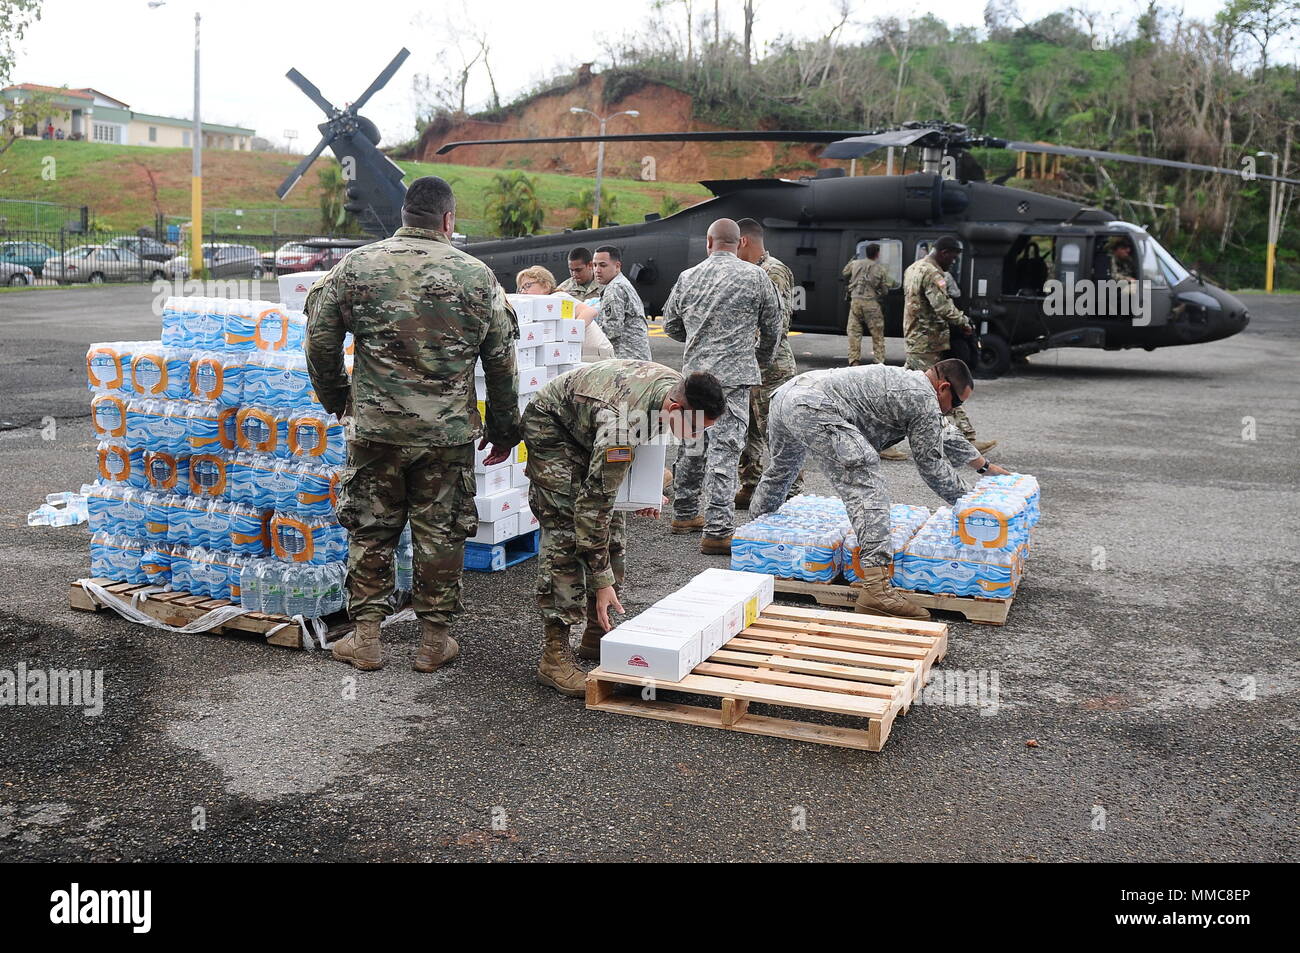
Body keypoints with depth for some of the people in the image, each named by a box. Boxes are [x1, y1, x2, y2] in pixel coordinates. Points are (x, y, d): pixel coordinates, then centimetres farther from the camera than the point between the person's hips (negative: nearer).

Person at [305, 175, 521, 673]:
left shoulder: (356, 265, 1)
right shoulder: (476, 275, 0)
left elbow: (320, 339, 4)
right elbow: (502, 361, 3)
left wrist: (336, 399, 20)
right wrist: (503, 430, 13)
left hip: (375, 427, 1)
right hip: (448, 433, 0)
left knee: (371, 530, 12)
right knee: (440, 534, 9)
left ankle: (365, 637, 17)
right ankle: (435, 640, 17)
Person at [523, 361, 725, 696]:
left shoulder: (680, 389, -17)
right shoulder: (622, 422, -41)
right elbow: (592, 504, -38)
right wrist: (602, 581, -35)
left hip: (587, 428, 8)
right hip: (552, 426, -8)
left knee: (610, 529, 4)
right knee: (566, 535, -17)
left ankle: (596, 634, 13)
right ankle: (554, 655, -15)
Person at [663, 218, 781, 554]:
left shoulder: (687, 277, 6)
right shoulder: (755, 276, -3)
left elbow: (671, 327, 15)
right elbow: (772, 327, 6)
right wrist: (763, 359, 25)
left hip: (693, 372, 5)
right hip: (733, 375, -5)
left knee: (691, 445, 18)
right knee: (724, 450, -6)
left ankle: (685, 514, 32)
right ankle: (717, 531, -8)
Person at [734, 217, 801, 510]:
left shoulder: (774, 272, -13)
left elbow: (776, 323, -20)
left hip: (770, 368, -10)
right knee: (748, 431, 13)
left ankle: (788, 494, 2)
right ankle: (750, 488, 21)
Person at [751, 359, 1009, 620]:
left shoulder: (908, 381, 29)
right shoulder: (924, 399, 0)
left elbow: (943, 432, 42)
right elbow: (931, 463, 5)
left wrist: (984, 465, 53)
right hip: (812, 408, -11)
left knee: (782, 467, 35)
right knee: (866, 486, -16)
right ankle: (875, 588, -26)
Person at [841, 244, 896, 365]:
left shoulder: (855, 263, 6)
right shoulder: (881, 268, -1)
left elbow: (844, 273, 23)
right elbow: (885, 288, -1)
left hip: (855, 301, 2)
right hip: (872, 303, -2)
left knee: (854, 332, 6)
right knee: (877, 334, 7)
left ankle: (853, 361, 3)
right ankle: (879, 361, 8)